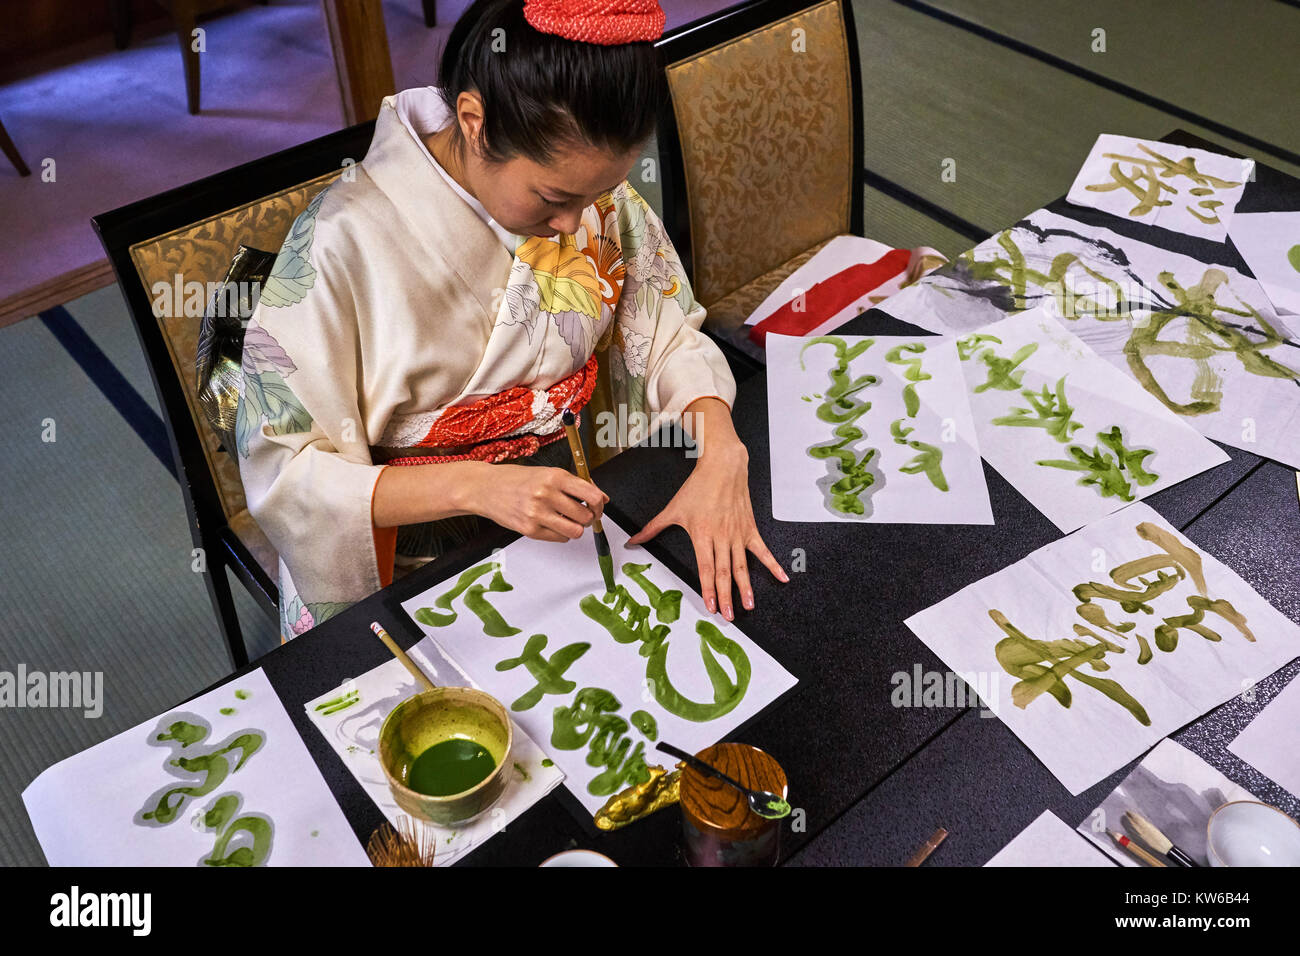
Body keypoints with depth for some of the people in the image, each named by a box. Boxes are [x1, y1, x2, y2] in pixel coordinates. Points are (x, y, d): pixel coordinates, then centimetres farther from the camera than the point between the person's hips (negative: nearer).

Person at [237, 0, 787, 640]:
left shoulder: (591, 184, -7)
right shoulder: (343, 244, -22)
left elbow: (666, 330, 2)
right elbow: (284, 472, -18)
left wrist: (721, 449, -18)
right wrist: (474, 487, -31)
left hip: (567, 511, 3)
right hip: (409, 556, -2)